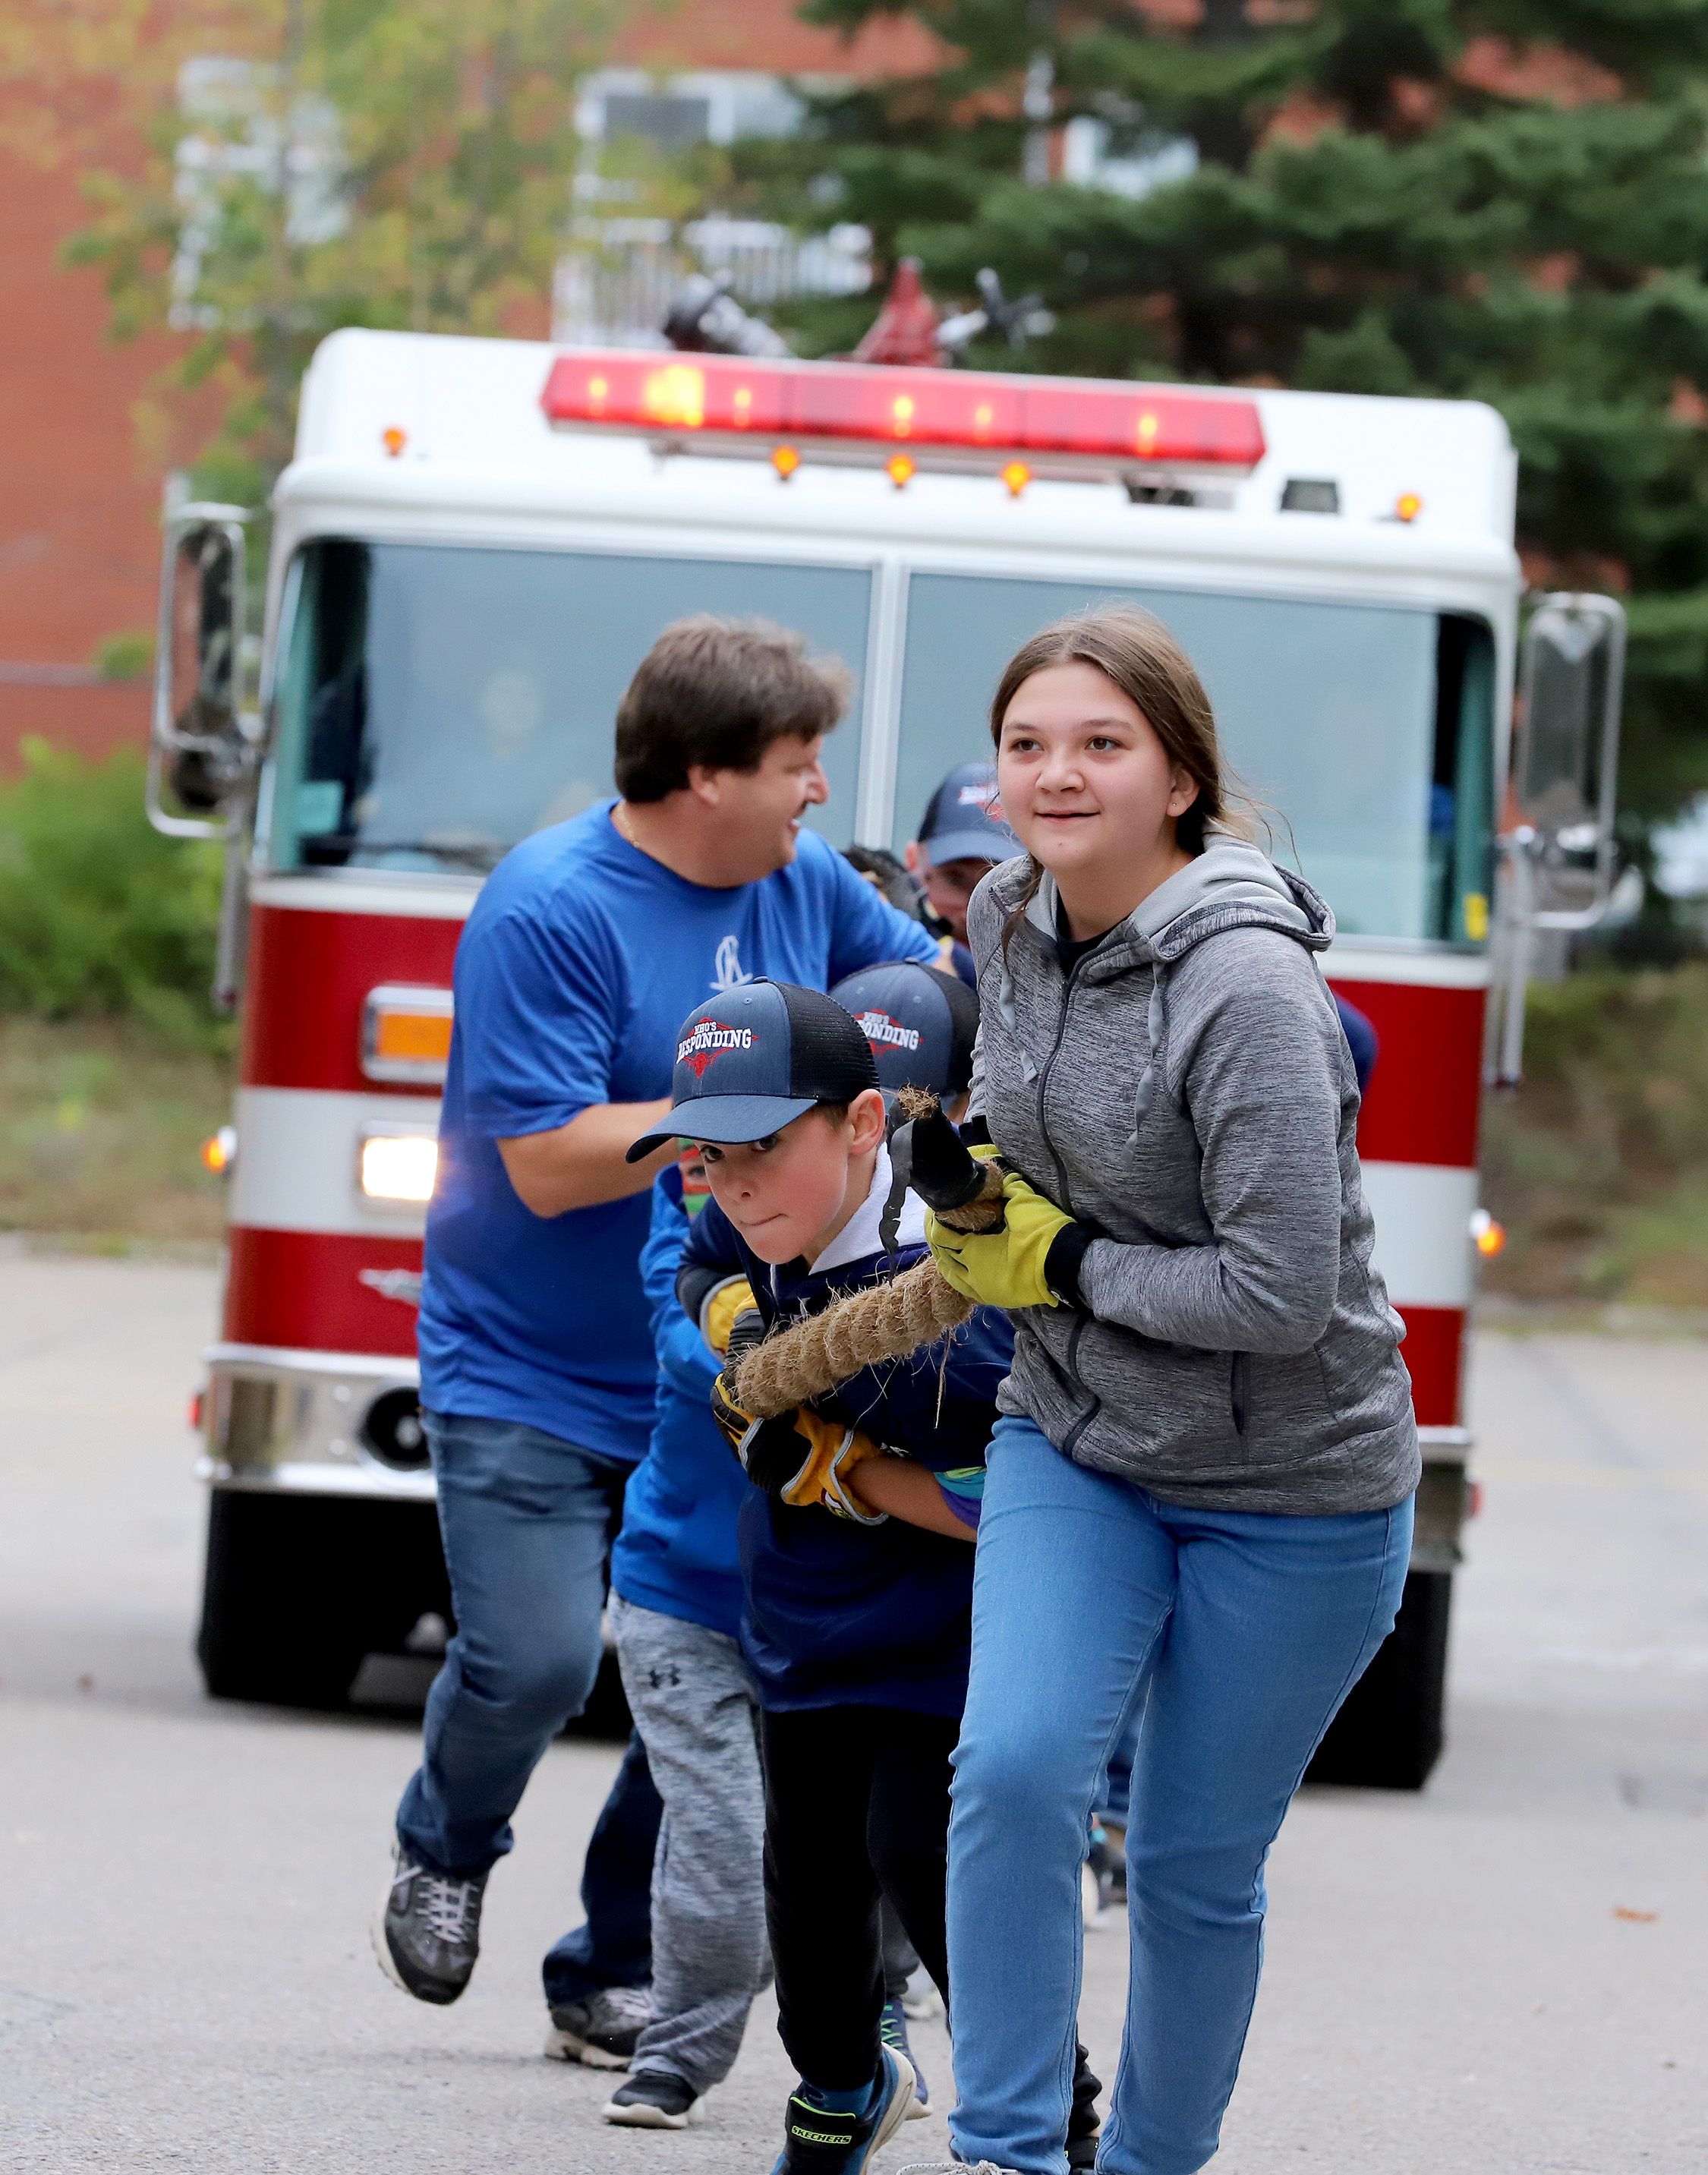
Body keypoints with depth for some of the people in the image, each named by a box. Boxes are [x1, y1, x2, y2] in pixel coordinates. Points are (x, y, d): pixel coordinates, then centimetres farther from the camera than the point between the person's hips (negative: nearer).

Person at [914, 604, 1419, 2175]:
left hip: (1287, 1487, -5)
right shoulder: (1010, 923, -1)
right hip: (1077, 1444, 5)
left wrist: (1058, 1264, -15)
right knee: (1016, 1768, -17)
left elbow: (1280, 1294, -26)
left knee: (1197, 1866, 6)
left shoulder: (1247, 986, -24)